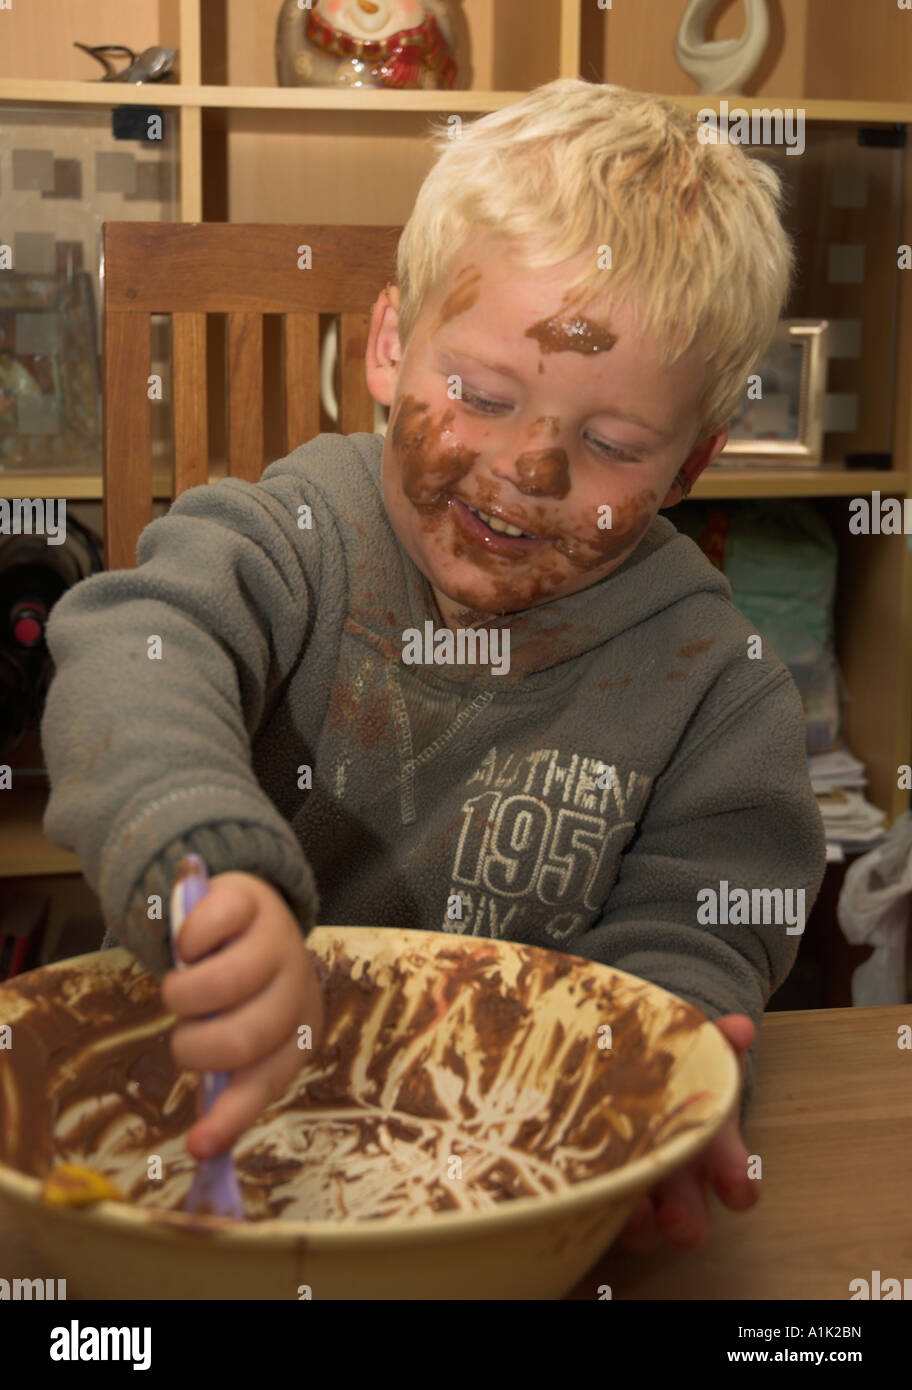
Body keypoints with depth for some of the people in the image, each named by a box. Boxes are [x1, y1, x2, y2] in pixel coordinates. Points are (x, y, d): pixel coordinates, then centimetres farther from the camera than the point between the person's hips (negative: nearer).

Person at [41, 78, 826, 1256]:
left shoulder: (715, 683, -4)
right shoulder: (292, 540, -8)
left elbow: (684, 938, -4)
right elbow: (137, 662, -28)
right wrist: (209, 860, -50)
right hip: (194, 1104, -1)